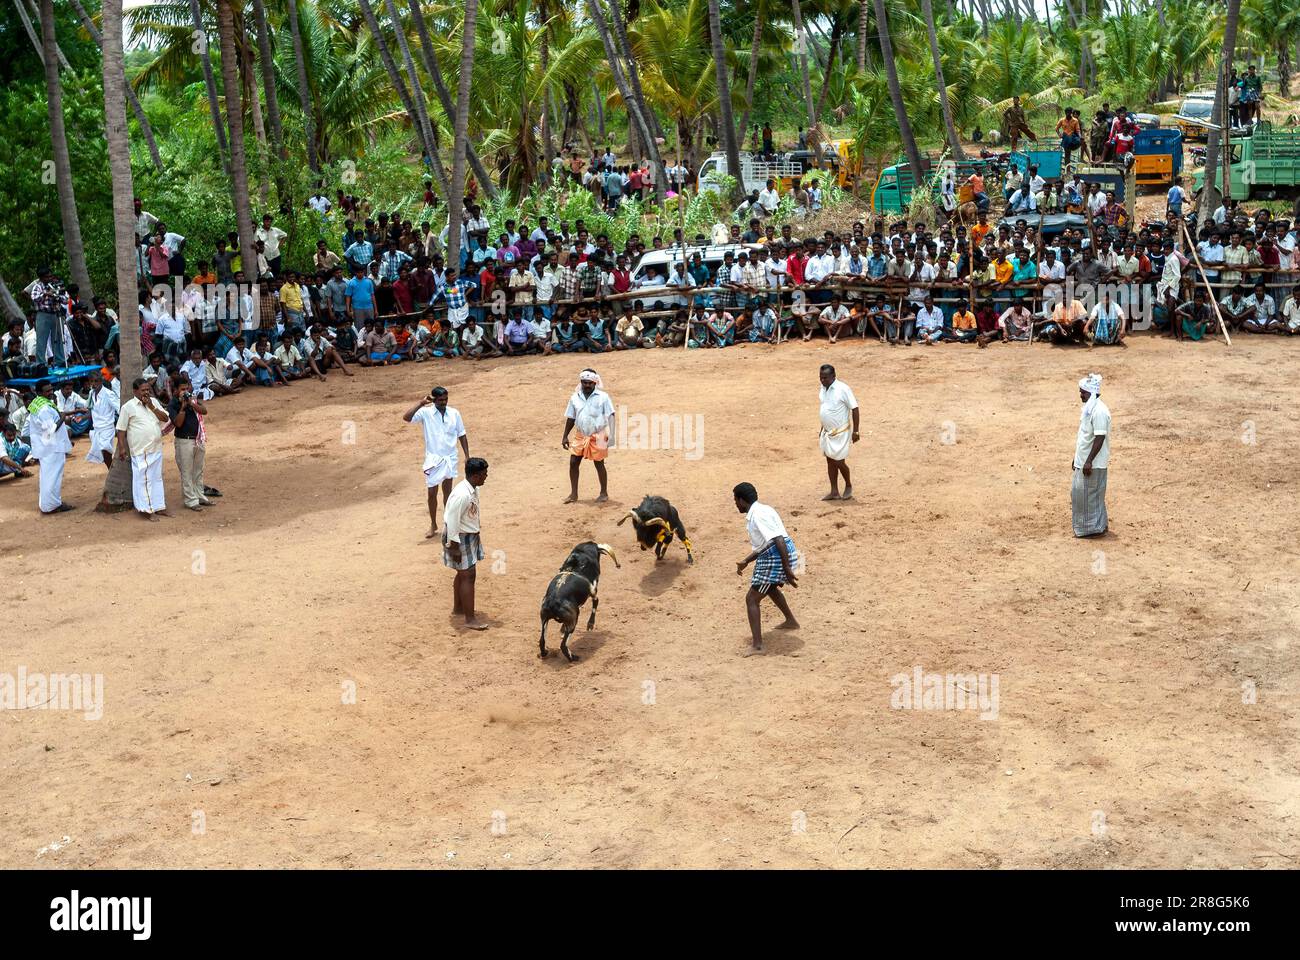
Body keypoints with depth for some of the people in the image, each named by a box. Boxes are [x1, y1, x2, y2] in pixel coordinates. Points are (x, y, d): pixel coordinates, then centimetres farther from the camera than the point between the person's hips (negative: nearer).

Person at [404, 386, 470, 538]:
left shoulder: (454, 413, -3)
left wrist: (467, 457, 2)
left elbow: (462, 435, 5)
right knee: (432, 493, 4)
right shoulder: (425, 413, -10)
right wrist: (422, 402, -25)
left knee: (448, 491, 12)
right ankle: (433, 525, 20)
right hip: (433, 459, -1)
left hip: (450, 458, 1)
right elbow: (406, 417, -26)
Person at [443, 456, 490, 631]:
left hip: (470, 536, 10)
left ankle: (458, 608, 37)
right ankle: (470, 618, -1)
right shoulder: (462, 495, -29)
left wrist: (476, 536, 22)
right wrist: (454, 547, -22)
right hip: (460, 538, -10)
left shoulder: (473, 490, 1)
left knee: (464, 573, 21)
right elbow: (452, 522, -26)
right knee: (468, 575, -6)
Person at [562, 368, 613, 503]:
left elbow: (610, 416, -6)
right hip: (581, 436, 4)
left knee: (599, 464, 4)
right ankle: (573, 494, 12)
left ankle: (604, 493, 19)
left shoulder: (602, 397, -6)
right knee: (573, 462, 1)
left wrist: (610, 435, -14)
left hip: (597, 436, -4)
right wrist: (565, 436, 10)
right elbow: (570, 418, 13)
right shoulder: (575, 398, 6)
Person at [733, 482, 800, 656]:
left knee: (752, 599, -6)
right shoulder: (760, 511, 16)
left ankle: (757, 644, -11)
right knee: (769, 587, 36)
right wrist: (745, 562, 28)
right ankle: (791, 621, 52)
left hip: (776, 558, -10)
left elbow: (778, 540, -25)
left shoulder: (758, 515, -16)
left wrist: (787, 569, -27)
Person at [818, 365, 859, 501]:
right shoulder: (823, 389, 4)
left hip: (840, 432, -7)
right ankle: (834, 492, 17)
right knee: (830, 461, 9)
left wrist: (855, 431, -16)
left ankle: (848, 486, 20)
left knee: (839, 462, -4)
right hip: (827, 432, 7)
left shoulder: (843, 389, -18)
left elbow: (854, 409, -15)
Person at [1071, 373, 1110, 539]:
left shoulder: (1099, 411, -22)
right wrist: (1076, 457, 19)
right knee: (1079, 492, 16)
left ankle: (1095, 528, 11)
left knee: (1091, 494, 0)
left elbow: (1099, 438, -24)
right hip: (1083, 461, 10)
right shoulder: (1088, 408, 9)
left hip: (1093, 463, -10)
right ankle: (1084, 525, 26)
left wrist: (1089, 461, -23)